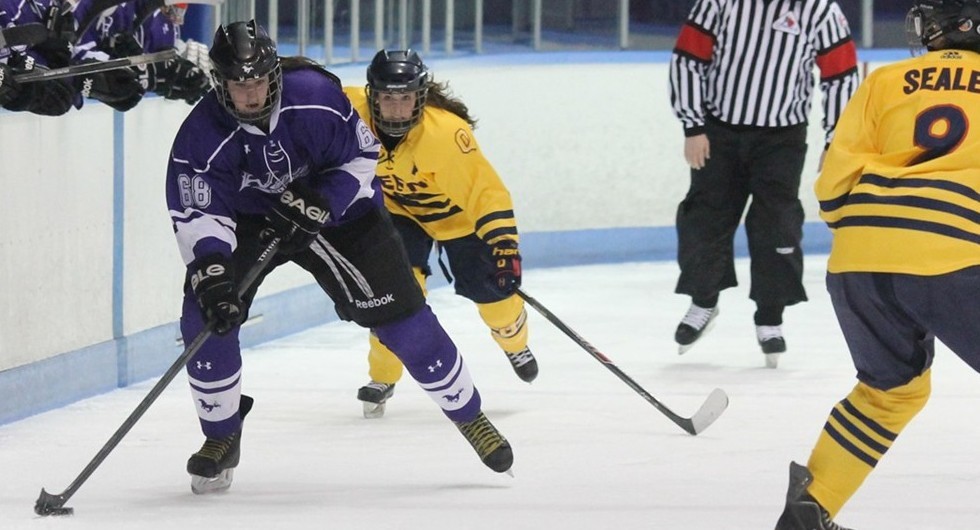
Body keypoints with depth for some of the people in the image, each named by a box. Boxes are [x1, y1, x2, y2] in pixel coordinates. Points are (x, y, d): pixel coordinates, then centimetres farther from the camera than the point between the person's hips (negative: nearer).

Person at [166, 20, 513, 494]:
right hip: (246, 220, 1)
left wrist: (316, 206, -28)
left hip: (336, 210, -1)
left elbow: (361, 156, -14)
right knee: (205, 316, -17)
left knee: (401, 316, -4)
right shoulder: (202, 135, -26)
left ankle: (468, 415, 14)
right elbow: (196, 214, -30)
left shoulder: (316, 98, -27)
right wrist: (211, 276, -45)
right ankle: (222, 438, 2)